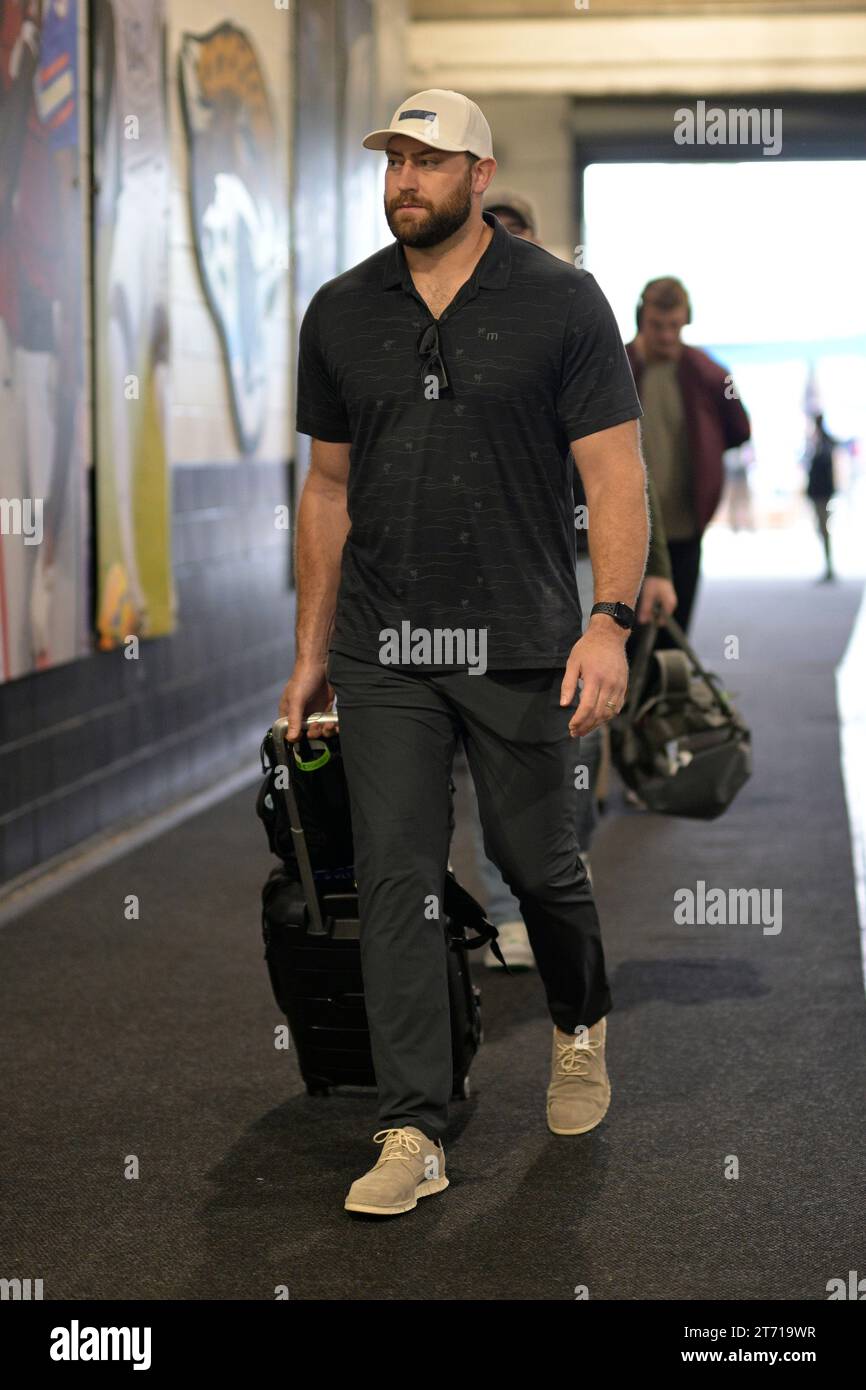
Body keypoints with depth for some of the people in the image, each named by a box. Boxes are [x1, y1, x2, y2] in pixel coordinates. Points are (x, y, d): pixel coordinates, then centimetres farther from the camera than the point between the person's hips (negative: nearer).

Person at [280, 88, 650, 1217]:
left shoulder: (561, 302, -3)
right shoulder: (341, 313, 8)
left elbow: (615, 475, -6)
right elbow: (329, 489, 14)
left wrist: (611, 621, -18)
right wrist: (311, 651, 13)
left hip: (520, 646, -2)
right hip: (382, 653, 3)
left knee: (537, 862, 10)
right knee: (397, 880, -2)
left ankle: (582, 1026, 41)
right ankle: (413, 1135, 3)